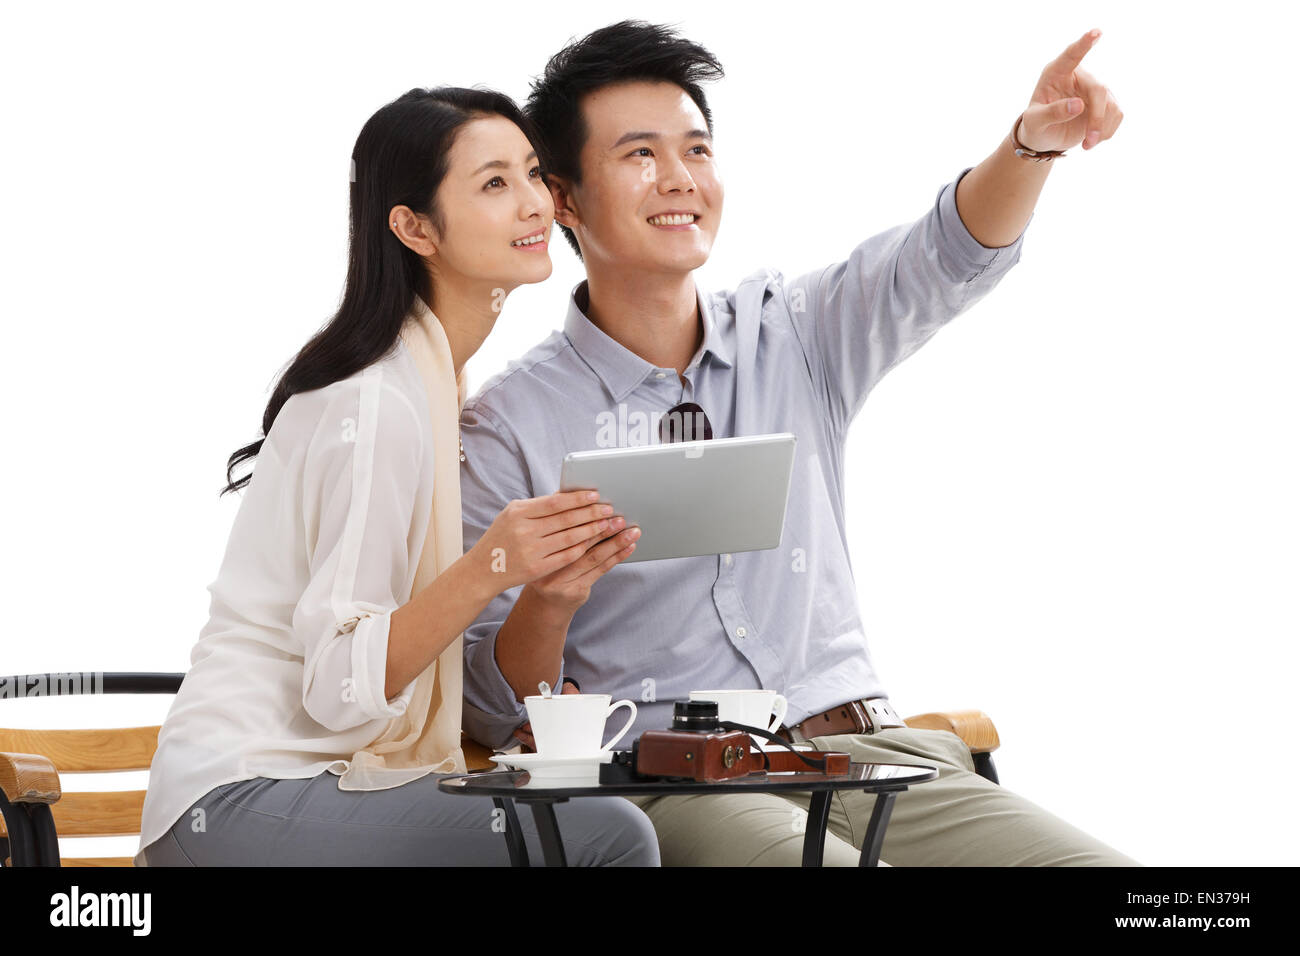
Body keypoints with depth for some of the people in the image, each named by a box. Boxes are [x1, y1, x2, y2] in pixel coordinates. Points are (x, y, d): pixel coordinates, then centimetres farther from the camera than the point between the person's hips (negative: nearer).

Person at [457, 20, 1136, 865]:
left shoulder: (792, 336, 15)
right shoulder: (510, 427, 3)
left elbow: (951, 256, -3)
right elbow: (488, 715, 1)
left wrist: (1032, 143, -23)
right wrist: (548, 601, -21)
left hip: (864, 748, 4)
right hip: (675, 785, -4)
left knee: (1103, 866, -19)